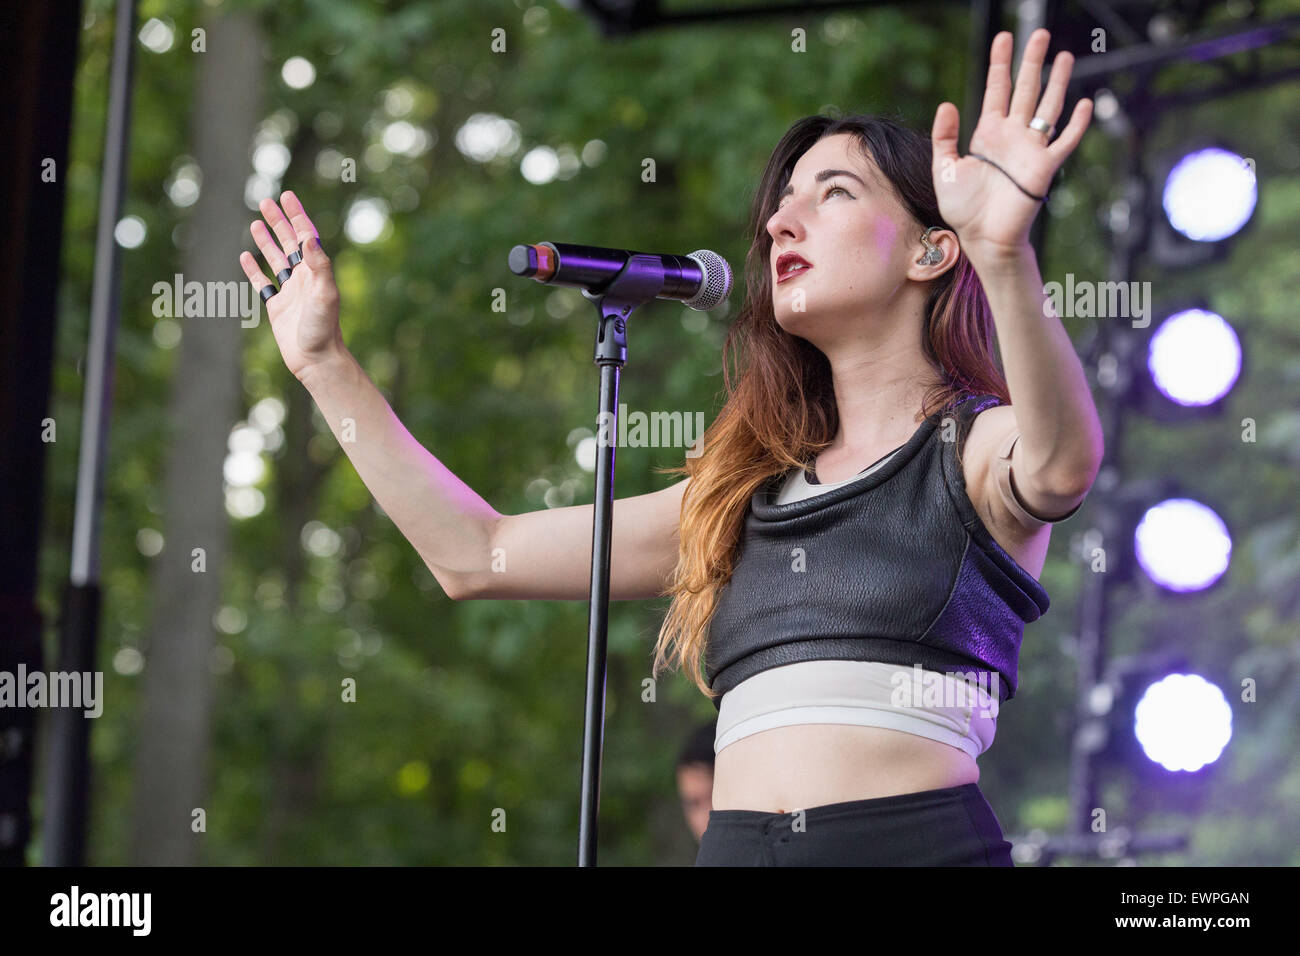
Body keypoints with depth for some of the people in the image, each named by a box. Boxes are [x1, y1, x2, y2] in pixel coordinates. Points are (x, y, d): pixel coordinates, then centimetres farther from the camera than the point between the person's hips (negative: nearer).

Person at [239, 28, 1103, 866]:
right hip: (734, 842, 5)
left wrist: (1005, 252, -38)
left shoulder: (974, 447, 5)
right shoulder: (748, 490, 21)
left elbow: (1063, 464, -21)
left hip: (917, 839, -5)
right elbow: (474, 553, 23)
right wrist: (326, 362, 24)